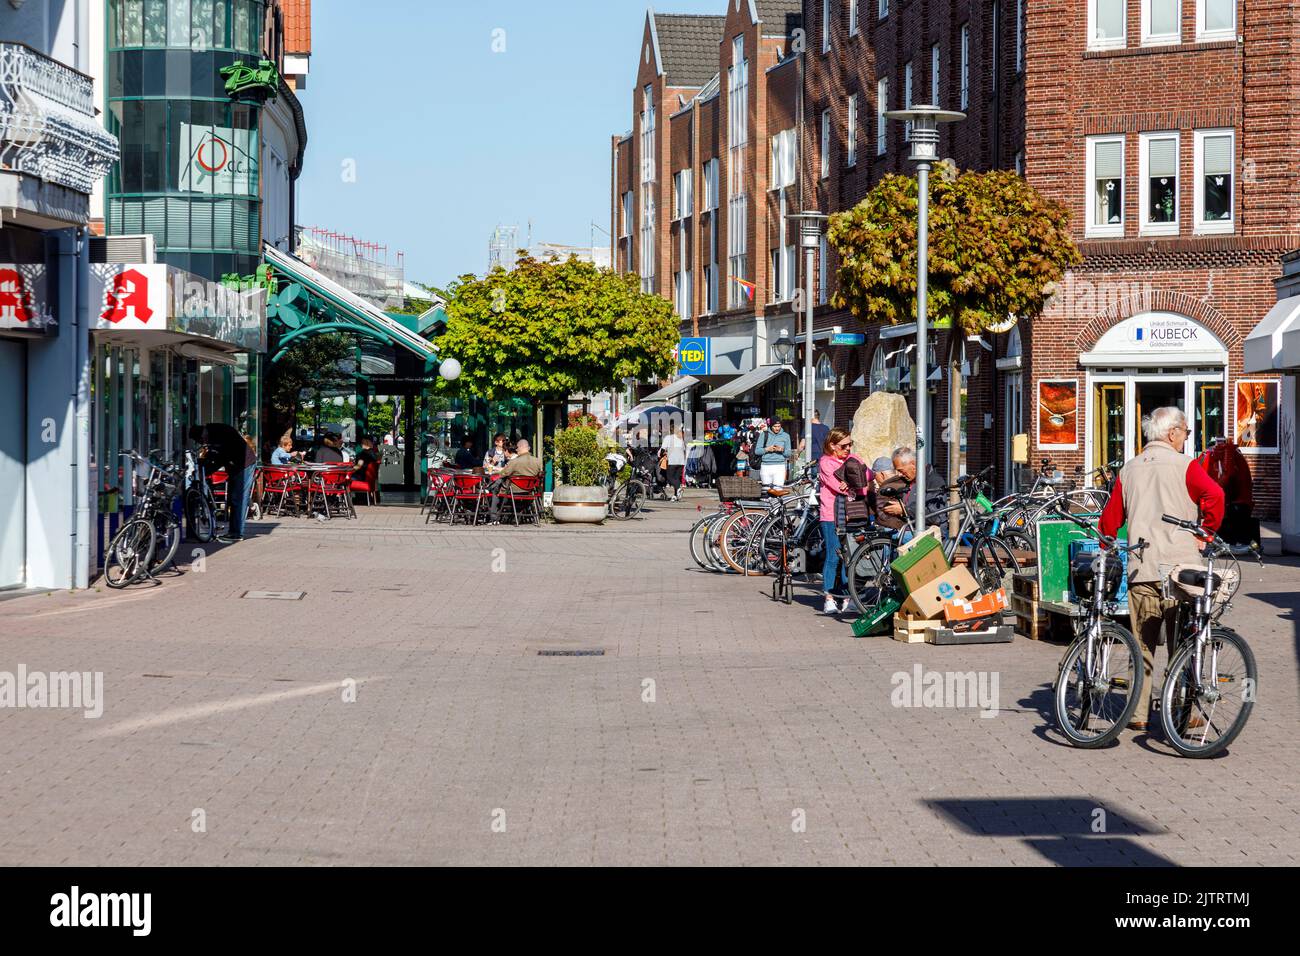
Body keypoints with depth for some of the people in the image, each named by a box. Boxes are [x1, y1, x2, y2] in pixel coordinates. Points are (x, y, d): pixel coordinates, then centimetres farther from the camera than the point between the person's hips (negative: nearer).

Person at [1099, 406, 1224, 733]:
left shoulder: (1129, 470, 12)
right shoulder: (1185, 466, -2)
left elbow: (1110, 519, 12)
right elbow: (1214, 495, -17)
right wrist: (1206, 532, -4)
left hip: (1141, 568, 3)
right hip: (1181, 565, -3)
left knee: (1143, 644, 9)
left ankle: (1139, 715, 8)